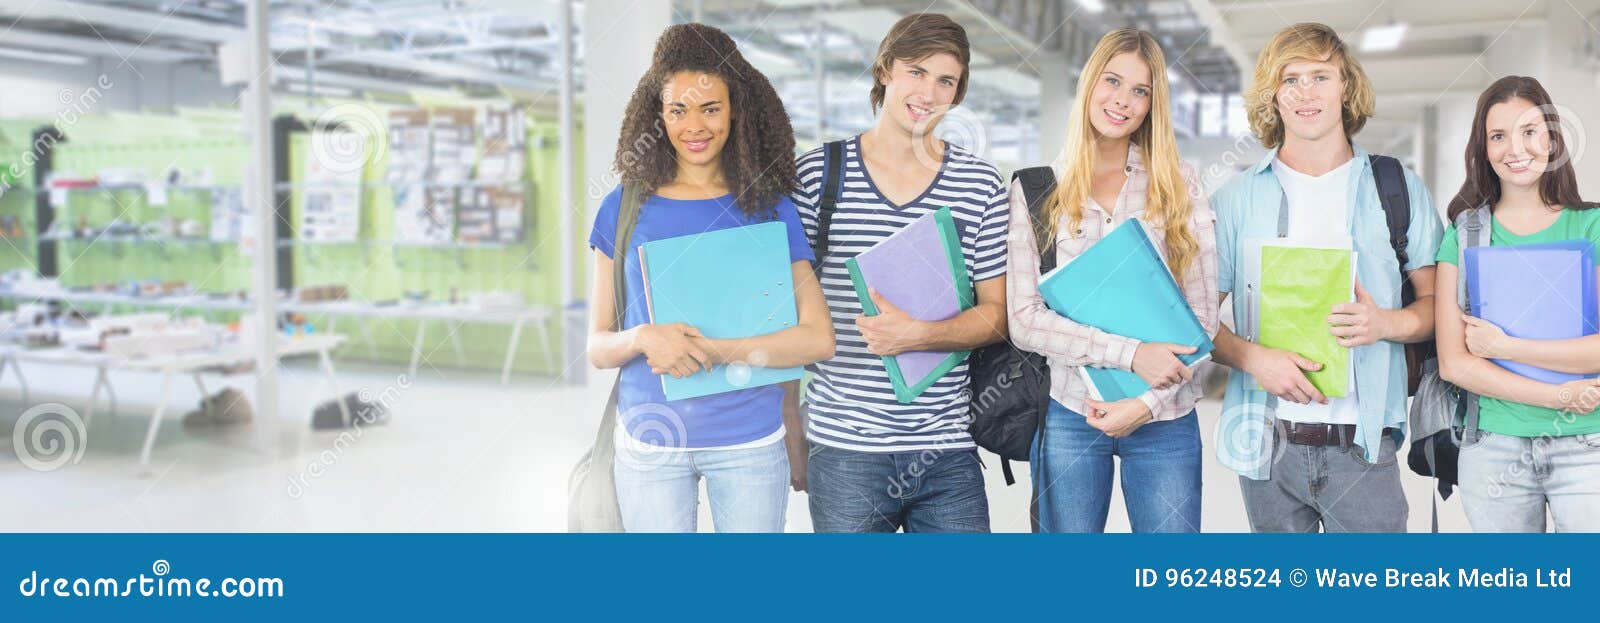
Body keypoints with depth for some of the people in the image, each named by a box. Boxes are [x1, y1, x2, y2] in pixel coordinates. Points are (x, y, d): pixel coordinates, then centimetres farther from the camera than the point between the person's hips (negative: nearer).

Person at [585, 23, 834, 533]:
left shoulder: (770, 209, 0)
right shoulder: (625, 209, 2)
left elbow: (819, 339, -8)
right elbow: (598, 347, 3)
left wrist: (712, 352, -19)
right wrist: (644, 338, -19)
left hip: (750, 441, 0)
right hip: (649, 440, 1)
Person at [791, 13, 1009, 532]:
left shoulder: (981, 187, 6)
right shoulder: (819, 173, 2)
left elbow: (996, 316, 6)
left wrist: (921, 334, -14)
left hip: (948, 451, 2)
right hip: (844, 450, -1)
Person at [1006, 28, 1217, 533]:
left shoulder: (1178, 190, 4)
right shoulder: (1035, 189, 1)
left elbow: (1203, 318, 2)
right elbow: (1023, 321, -7)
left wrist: (1148, 404, -10)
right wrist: (1130, 353, -16)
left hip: (1165, 419, 1)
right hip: (1068, 415, -1)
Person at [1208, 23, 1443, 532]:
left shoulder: (1400, 190, 8)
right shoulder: (1234, 198, 7)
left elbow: (1438, 301, 10)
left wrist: (1389, 323, -11)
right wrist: (1252, 357, -14)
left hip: (1362, 444, 0)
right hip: (1265, 444, 1)